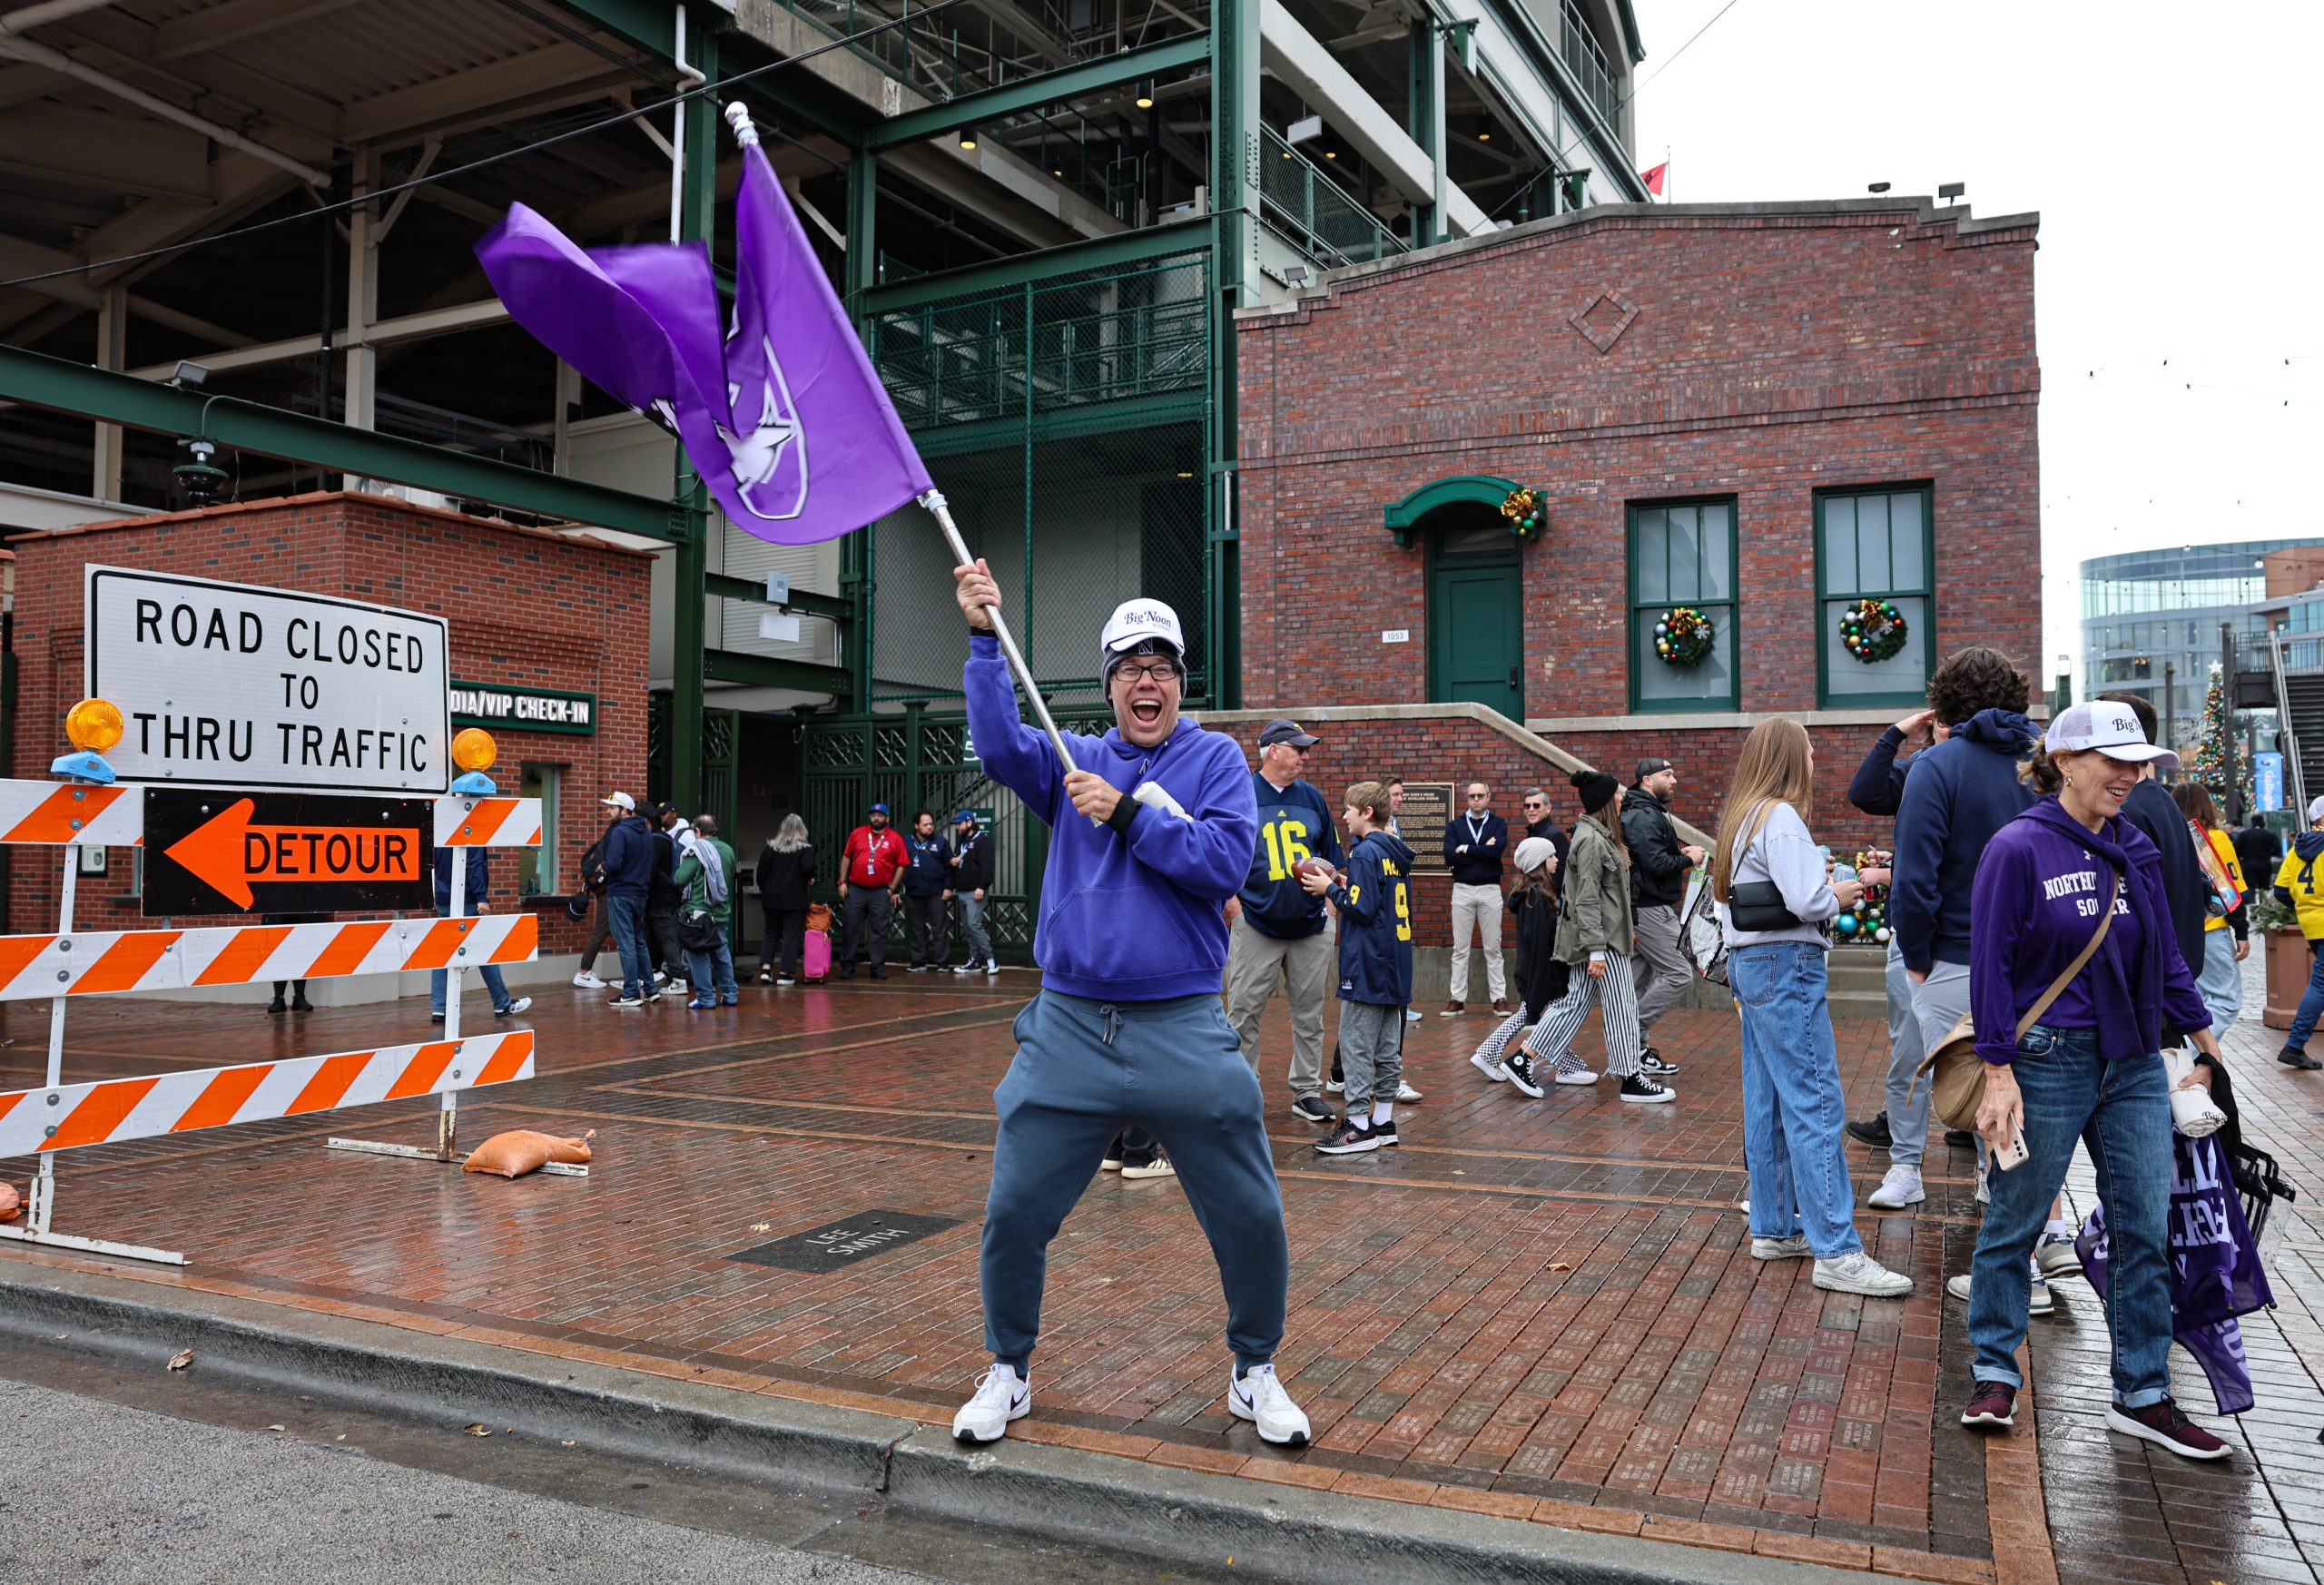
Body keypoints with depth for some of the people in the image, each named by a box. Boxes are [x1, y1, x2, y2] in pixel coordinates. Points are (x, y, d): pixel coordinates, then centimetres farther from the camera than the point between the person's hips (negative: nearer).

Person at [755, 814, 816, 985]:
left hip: (771, 897, 3)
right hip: (794, 899, -3)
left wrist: (764, 890, 13)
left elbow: (762, 871, 2)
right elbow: (808, 868, -20)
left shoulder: (771, 848, 4)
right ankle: (785, 973, -1)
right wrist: (809, 879, 0)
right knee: (791, 935, 2)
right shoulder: (805, 849, -5)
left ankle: (766, 968, 5)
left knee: (771, 933, 16)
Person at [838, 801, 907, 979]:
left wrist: (892, 888, -2)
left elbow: (901, 865, 3)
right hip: (855, 890, 1)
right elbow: (846, 858, 10)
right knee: (850, 929, 4)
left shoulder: (895, 839, 1)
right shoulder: (857, 833, 6)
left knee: (880, 931, 2)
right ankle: (847, 967, 13)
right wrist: (842, 882, 4)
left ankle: (878, 968, 9)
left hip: (881, 893, -1)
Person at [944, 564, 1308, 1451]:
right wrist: (984, 638, -17)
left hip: (1185, 1035, -1)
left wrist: (1125, 813, -14)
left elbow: (1226, 861, -10)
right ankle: (1007, 1373, 28)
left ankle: (1254, 1374, 27)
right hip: (1067, 1031, 2)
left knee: (1252, 1219, 2)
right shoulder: (1077, 762, 11)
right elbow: (1001, 747, -9)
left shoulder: (1215, 759, 6)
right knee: (1013, 1215, 4)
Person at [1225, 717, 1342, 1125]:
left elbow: (1331, 857, 19)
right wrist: (1235, 908, -9)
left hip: (1310, 924, 4)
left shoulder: (1312, 798, 11)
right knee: (1243, 1014, -1)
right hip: (1255, 925, -4)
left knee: (1309, 1014, 10)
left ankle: (1307, 1092, 22)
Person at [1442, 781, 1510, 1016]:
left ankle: (1499, 998, 7)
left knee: (1493, 948, 3)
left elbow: (1497, 850, -15)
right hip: (1462, 890, 1)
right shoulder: (1455, 825, 7)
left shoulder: (1498, 824, 5)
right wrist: (1483, 851, -10)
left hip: (1490, 890, -1)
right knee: (1460, 948, 3)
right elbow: (1449, 857, -9)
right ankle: (1458, 999, 7)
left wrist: (1466, 849, -9)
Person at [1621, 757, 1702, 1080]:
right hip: (1650, 909, -11)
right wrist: (1689, 859, -9)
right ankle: (1635, 1031, -6)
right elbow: (1655, 863, -24)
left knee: (1642, 979, 12)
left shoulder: (1647, 812, 19)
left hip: (1644, 908, 11)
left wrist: (1679, 852, 5)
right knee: (1679, 974, -10)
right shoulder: (1645, 815, -16)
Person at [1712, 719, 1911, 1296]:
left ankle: (1773, 1228, 21)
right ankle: (1836, 1253, -8)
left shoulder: (1742, 817, 16)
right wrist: (1839, 896, -1)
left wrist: (1825, 885, 14)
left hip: (1750, 962, 10)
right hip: (1787, 965, -10)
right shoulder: (1781, 818, -13)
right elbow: (1805, 900, -22)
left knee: (1767, 1102, 13)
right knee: (1816, 1104, -9)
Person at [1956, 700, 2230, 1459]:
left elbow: (2166, 954, 17)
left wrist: (2203, 1034, 12)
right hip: (2048, 1062, -6)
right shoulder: (2020, 847, -11)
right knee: (2014, 1224, 6)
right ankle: (1994, 1374, 21)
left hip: (2134, 1063, 6)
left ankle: (2143, 1395, 19)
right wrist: (1998, 1071, -15)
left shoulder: (2134, 848, 8)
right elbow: (1992, 965, -12)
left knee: (2146, 1230, 8)